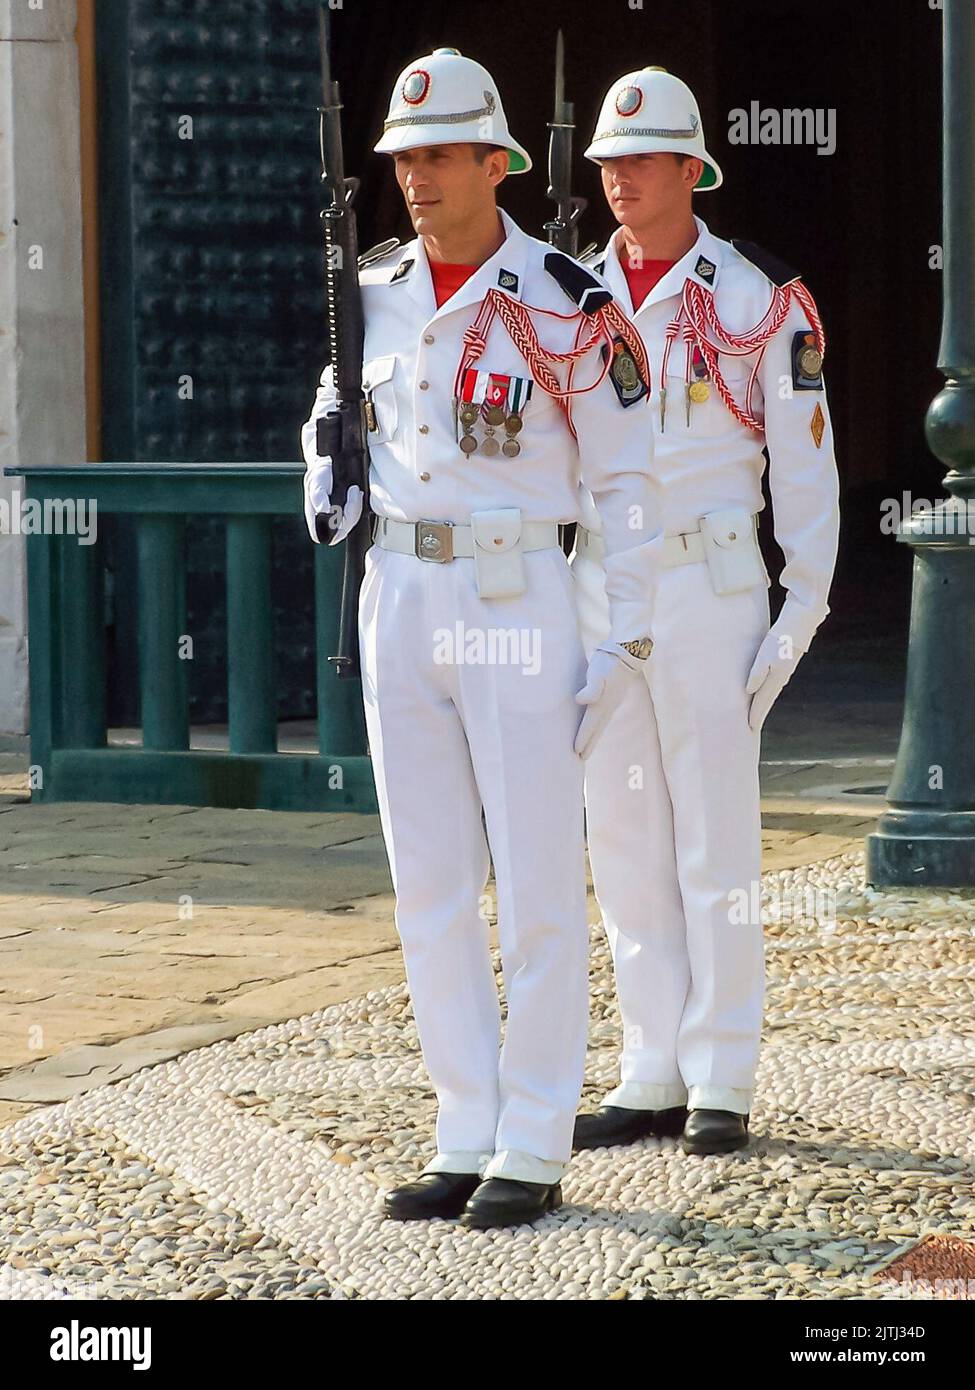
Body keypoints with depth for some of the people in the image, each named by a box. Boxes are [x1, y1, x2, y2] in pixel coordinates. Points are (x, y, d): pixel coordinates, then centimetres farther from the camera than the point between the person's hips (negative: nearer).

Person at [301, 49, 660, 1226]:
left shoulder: (567, 309, -10)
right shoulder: (373, 295, 6)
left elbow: (626, 484, -6)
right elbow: (337, 396, 27)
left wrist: (626, 647, -9)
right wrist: (323, 475, 5)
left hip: (518, 599, -5)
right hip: (397, 596, 6)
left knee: (537, 887, -3)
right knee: (429, 888, 7)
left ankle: (534, 1150, 4)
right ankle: (465, 1139, 14)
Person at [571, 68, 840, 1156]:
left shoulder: (758, 299, -6)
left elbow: (805, 460, -5)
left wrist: (802, 612, -10)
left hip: (712, 583, -5)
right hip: (599, 585, 5)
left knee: (715, 839, -4)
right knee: (623, 841, 6)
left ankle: (721, 1083, 2)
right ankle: (653, 1077, 13)